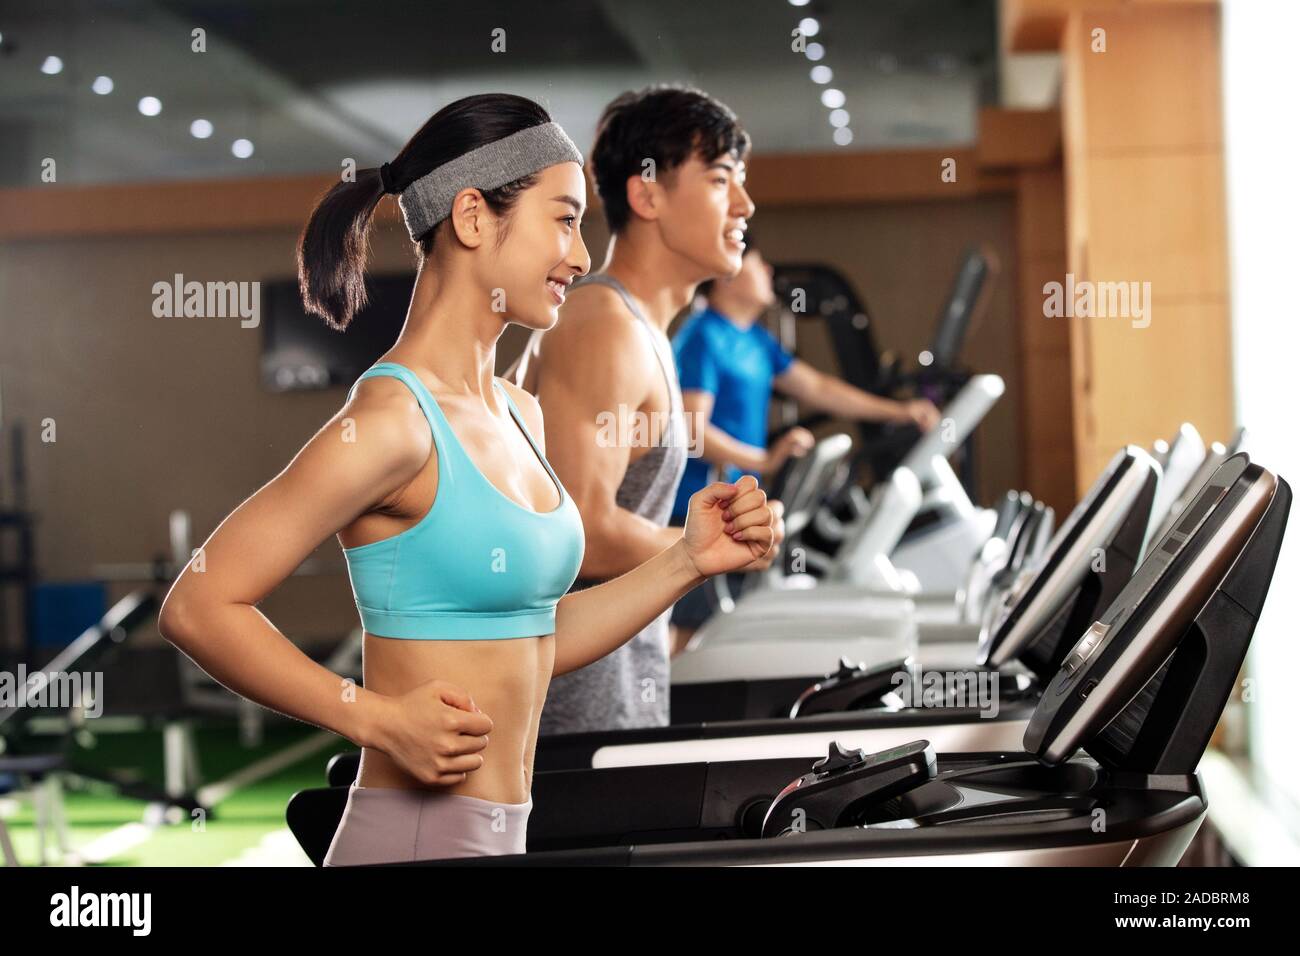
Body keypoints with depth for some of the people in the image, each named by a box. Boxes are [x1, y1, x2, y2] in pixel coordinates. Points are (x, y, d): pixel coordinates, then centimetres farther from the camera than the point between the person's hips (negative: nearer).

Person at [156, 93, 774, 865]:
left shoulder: (519, 416, 10)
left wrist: (688, 562, 7)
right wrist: (377, 719, -21)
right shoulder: (391, 420, -16)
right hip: (417, 837, -8)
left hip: (502, 833, 8)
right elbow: (199, 607, -17)